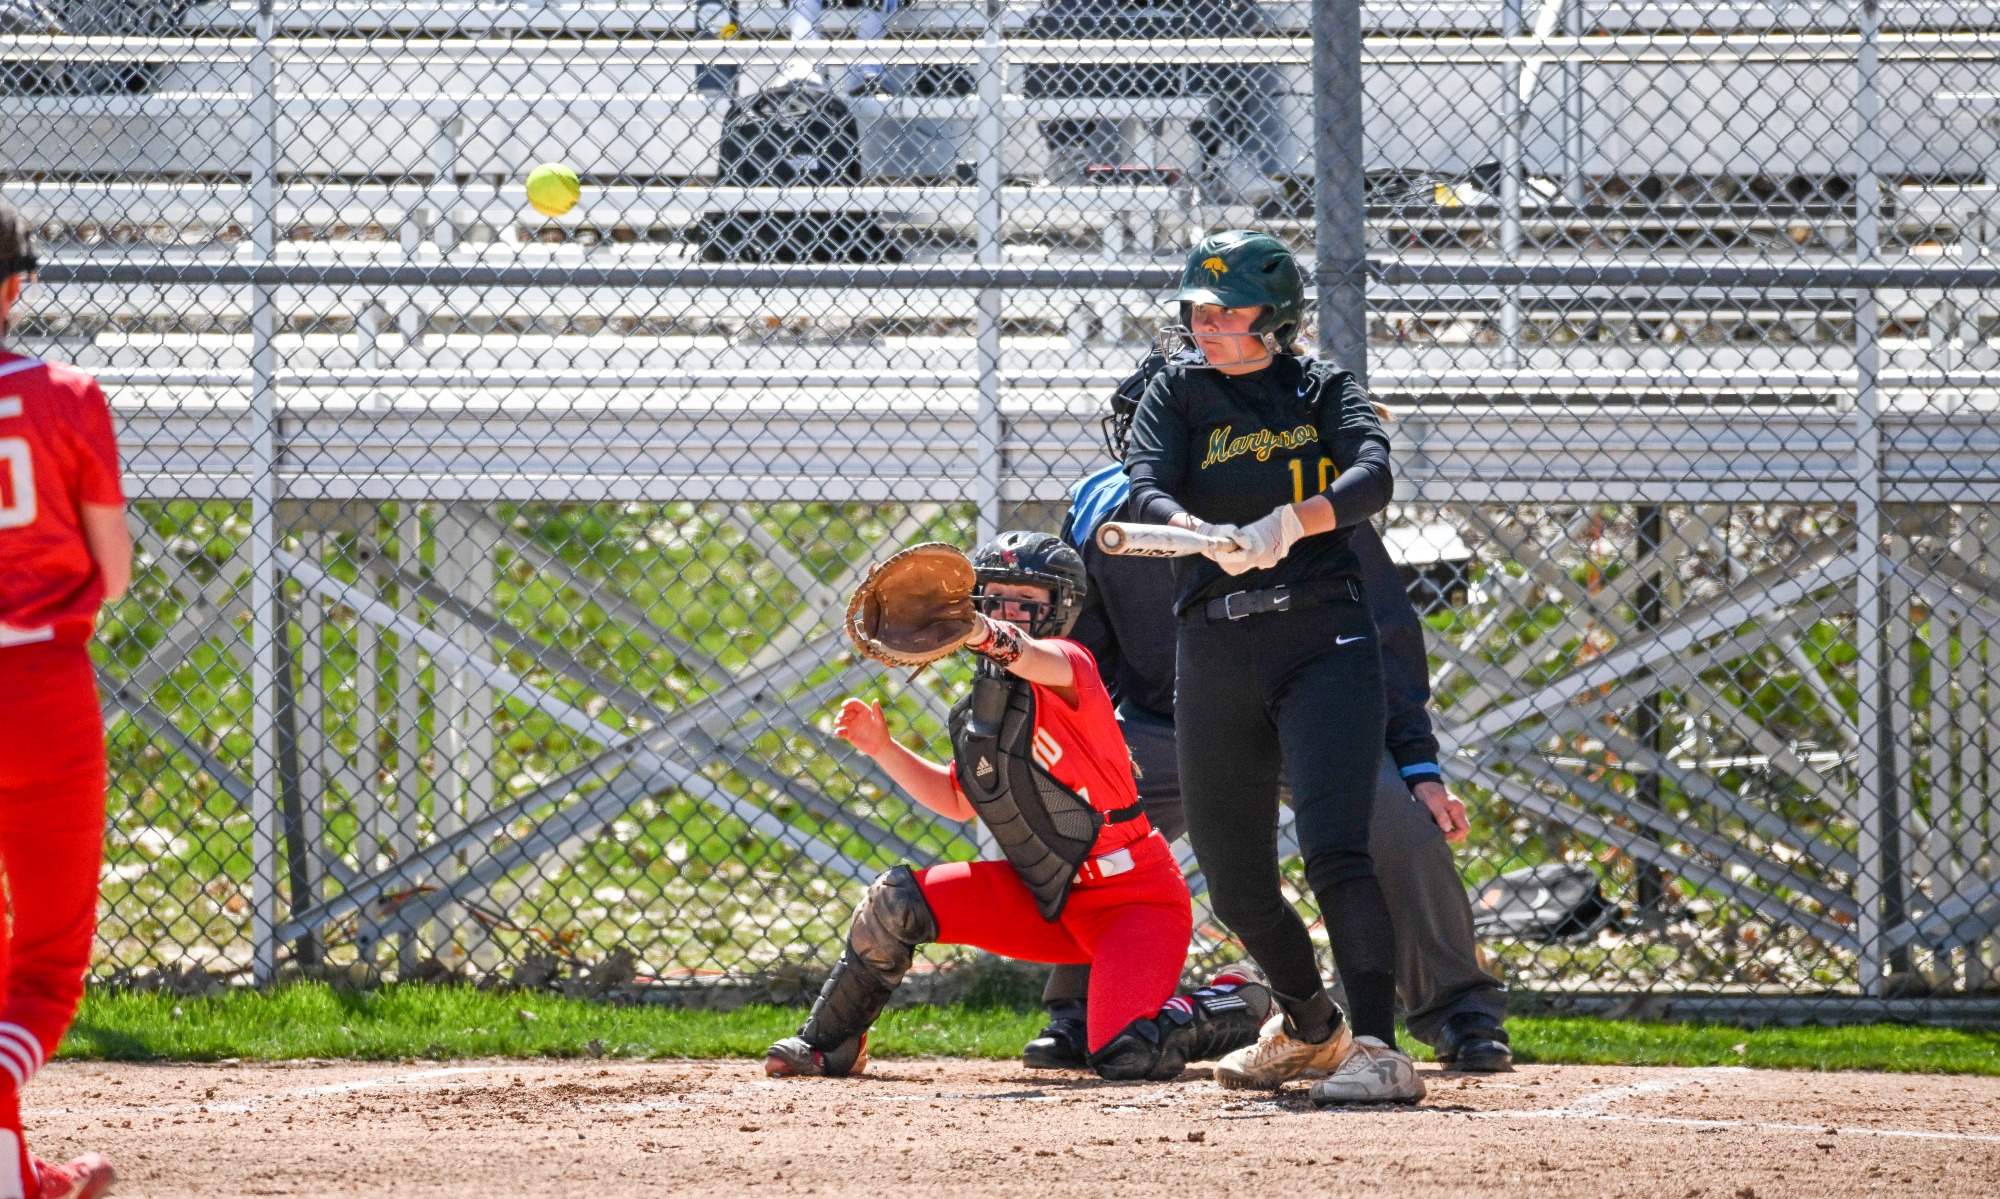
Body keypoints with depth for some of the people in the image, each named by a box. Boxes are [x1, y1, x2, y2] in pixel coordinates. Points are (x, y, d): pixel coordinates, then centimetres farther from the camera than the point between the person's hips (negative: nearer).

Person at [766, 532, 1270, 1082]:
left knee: (1124, 1058, -24)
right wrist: (882, 748, 9)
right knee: (896, 902, -7)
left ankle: (1239, 1006, 7)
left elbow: (1036, 660, -41)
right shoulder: (980, 708, 8)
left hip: (1136, 897, -7)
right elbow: (960, 800, 21)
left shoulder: (1070, 668, -15)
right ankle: (828, 1047, 13)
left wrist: (985, 635, -63)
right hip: (1049, 902, 7)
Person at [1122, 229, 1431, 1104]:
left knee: (1333, 849, -21)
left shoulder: (1323, 390, 4)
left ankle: (1378, 1049, -24)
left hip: (1322, 636, -4)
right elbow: (1146, 491, -8)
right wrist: (1210, 537, -30)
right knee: (1236, 883, 9)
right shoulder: (1178, 393, 9)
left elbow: (1372, 478, -14)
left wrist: (1289, 522, -32)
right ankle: (1310, 1027, 35)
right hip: (1214, 649, 4)